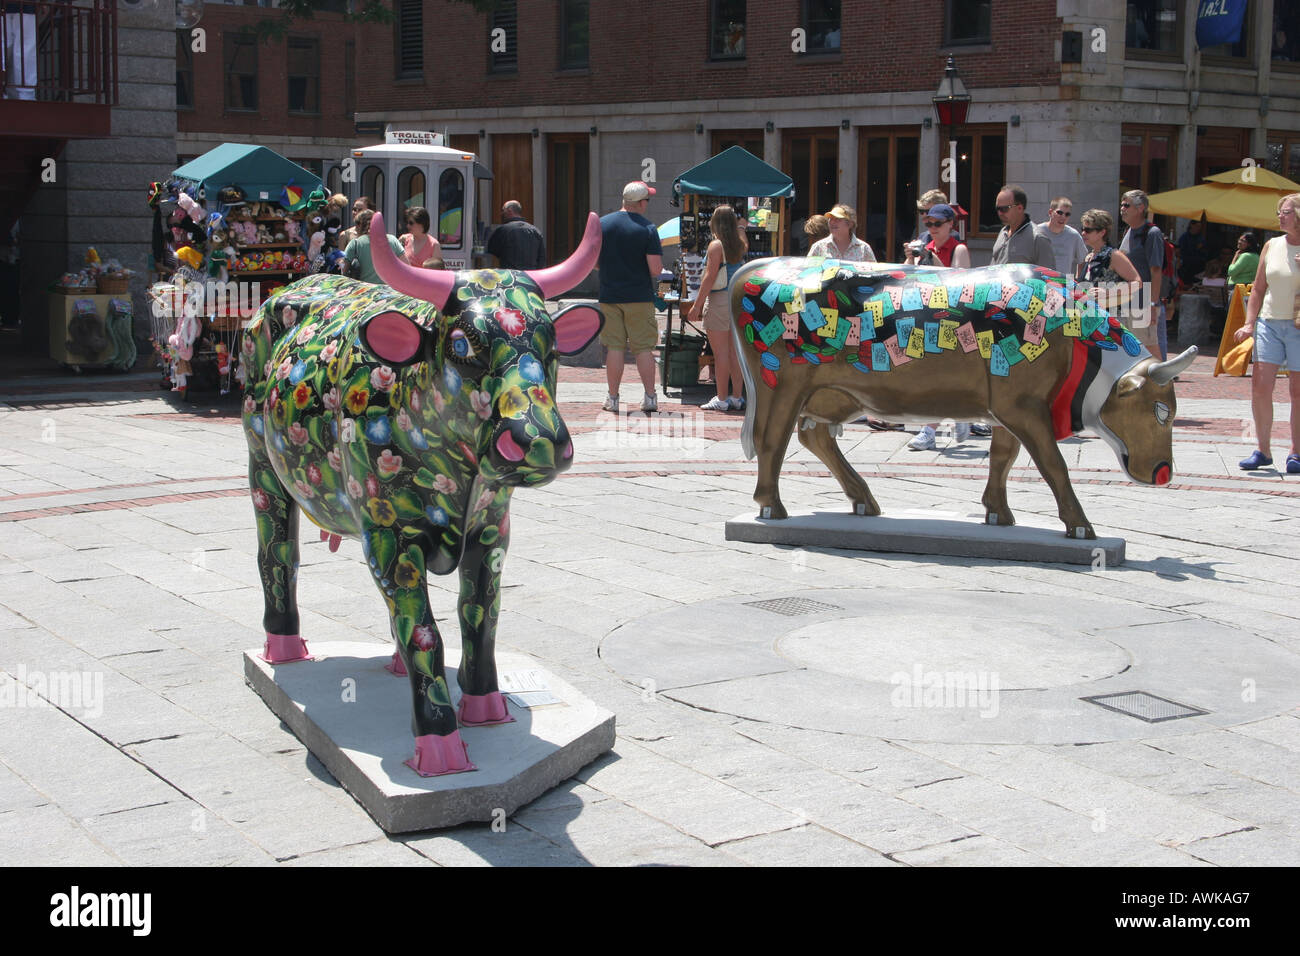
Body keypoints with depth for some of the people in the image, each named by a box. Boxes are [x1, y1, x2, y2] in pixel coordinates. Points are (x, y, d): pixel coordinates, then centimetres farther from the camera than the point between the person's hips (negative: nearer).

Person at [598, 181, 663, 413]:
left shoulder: (602, 224, 1)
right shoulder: (647, 228, -9)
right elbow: (656, 269, -13)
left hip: (609, 296, 2)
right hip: (640, 297, -2)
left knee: (614, 347, 6)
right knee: (644, 349, 4)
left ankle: (613, 399, 7)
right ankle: (650, 398, 5)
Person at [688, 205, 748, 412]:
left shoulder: (716, 246, -11)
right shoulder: (739, 245, 9)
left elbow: (710, 278, -14)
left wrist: (697, 305, -11)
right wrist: (741, 226, 55)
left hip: (719, 301, -7)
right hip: (738, 299, 7)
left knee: (720, 352, -5)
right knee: (734, 351, 11)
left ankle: (721, 399, -3)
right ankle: (736, 397, 14)